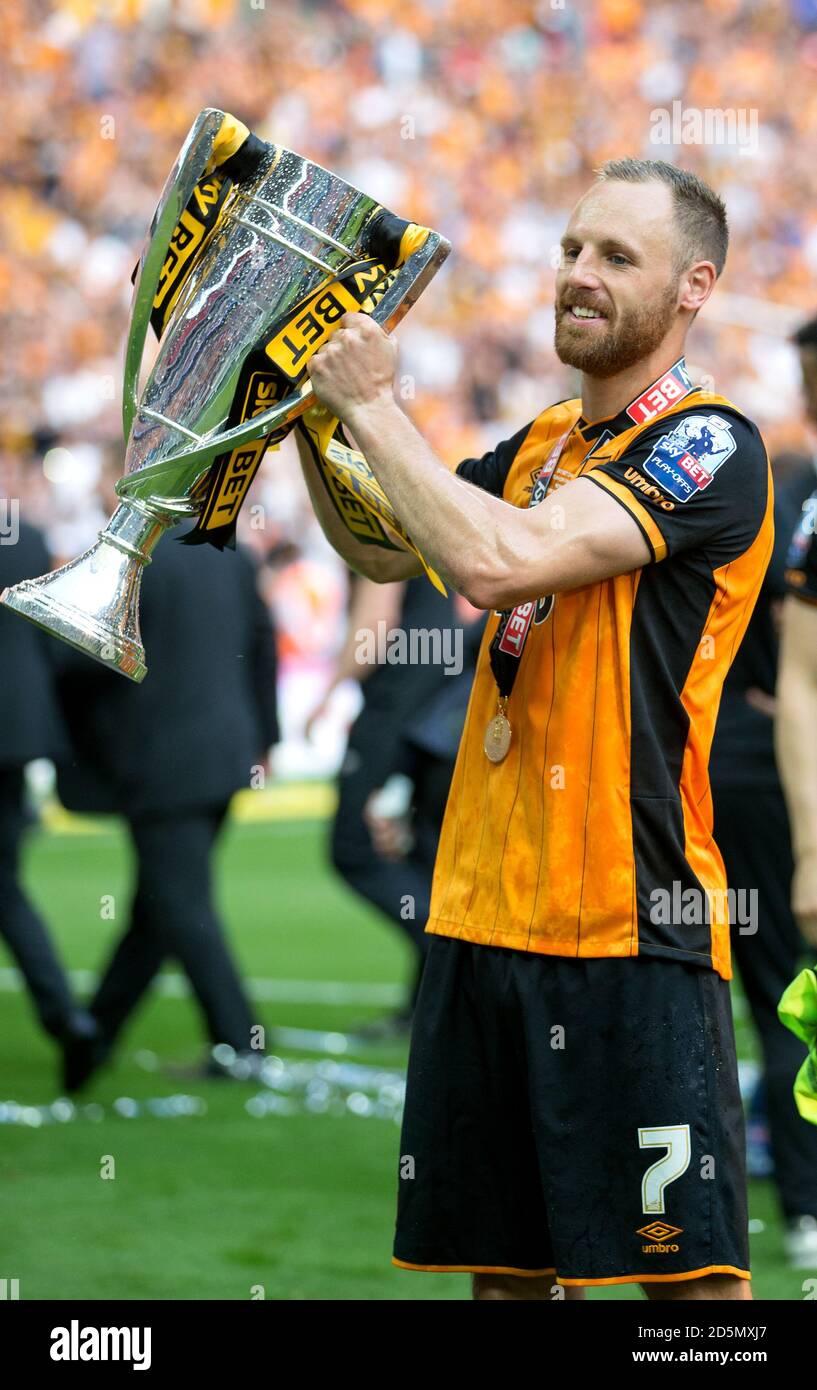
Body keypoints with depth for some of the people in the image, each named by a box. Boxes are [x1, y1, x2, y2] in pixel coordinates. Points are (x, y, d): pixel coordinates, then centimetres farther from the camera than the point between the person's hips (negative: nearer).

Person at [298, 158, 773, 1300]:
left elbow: (498, 560, -22)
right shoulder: (540, 446, 16)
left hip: (629, 923, -8)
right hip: (482, 909, 8)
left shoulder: (710, 446, -11)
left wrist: (374, 404, -11)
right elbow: (381, 548, 25)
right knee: (505, 1264, 10)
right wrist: (315, 404, 11)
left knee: (687, 1270, -7)